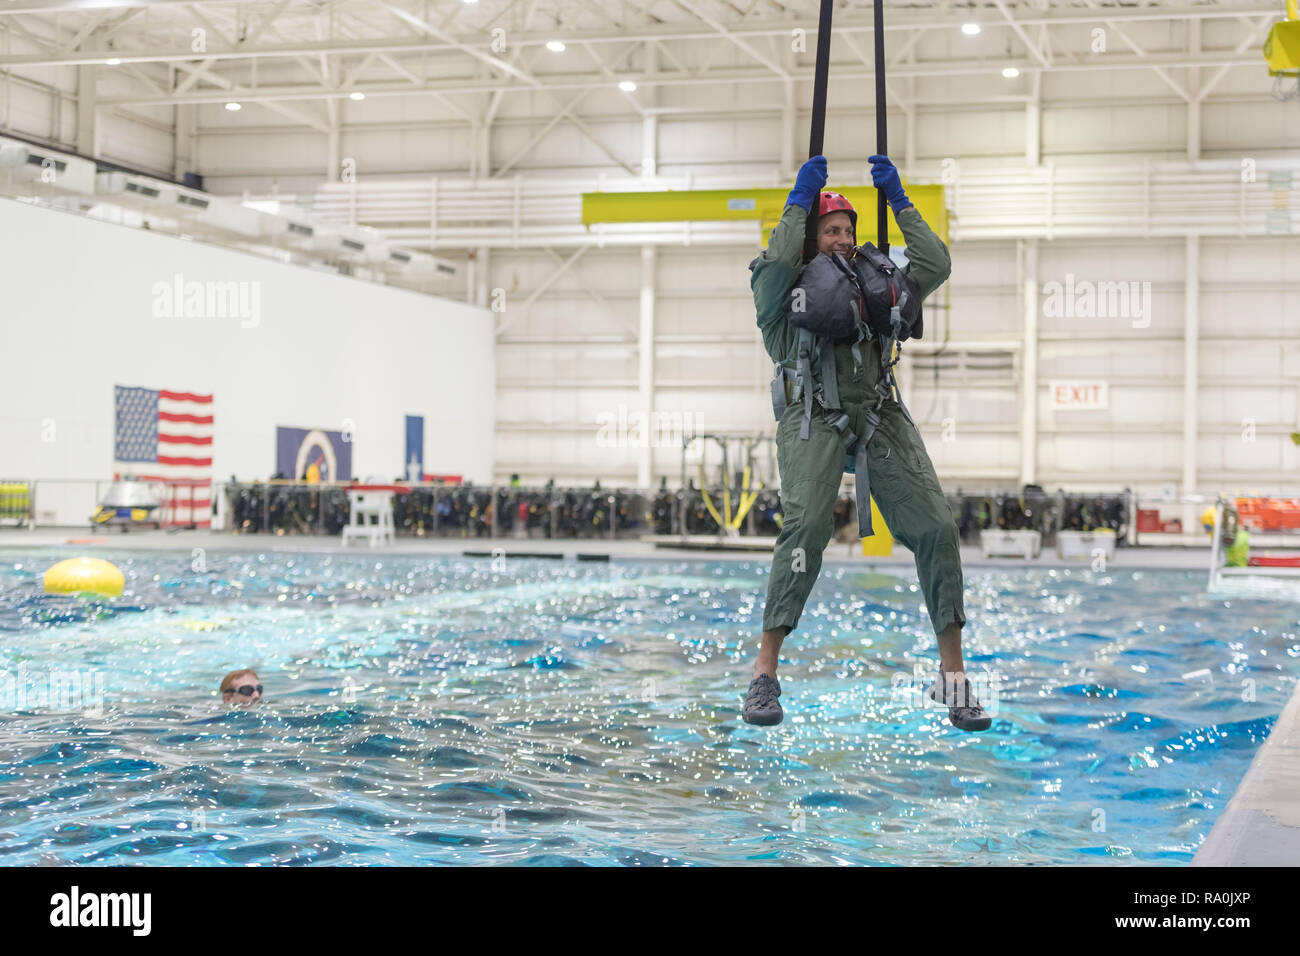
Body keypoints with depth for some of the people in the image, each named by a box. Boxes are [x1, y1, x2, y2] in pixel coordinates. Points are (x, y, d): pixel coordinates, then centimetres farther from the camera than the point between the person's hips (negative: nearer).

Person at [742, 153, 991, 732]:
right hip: (813, 418, -4)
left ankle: (952, 675, -2)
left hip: (880, 415, 4)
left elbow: (936, 264, 16)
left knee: (935, 526, -11)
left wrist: (898, 200, 18)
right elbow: (777, 260, -9)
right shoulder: (784, 287, 14)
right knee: (806, 523, -28)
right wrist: (800, 198, 3)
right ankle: (764, 672, -21)